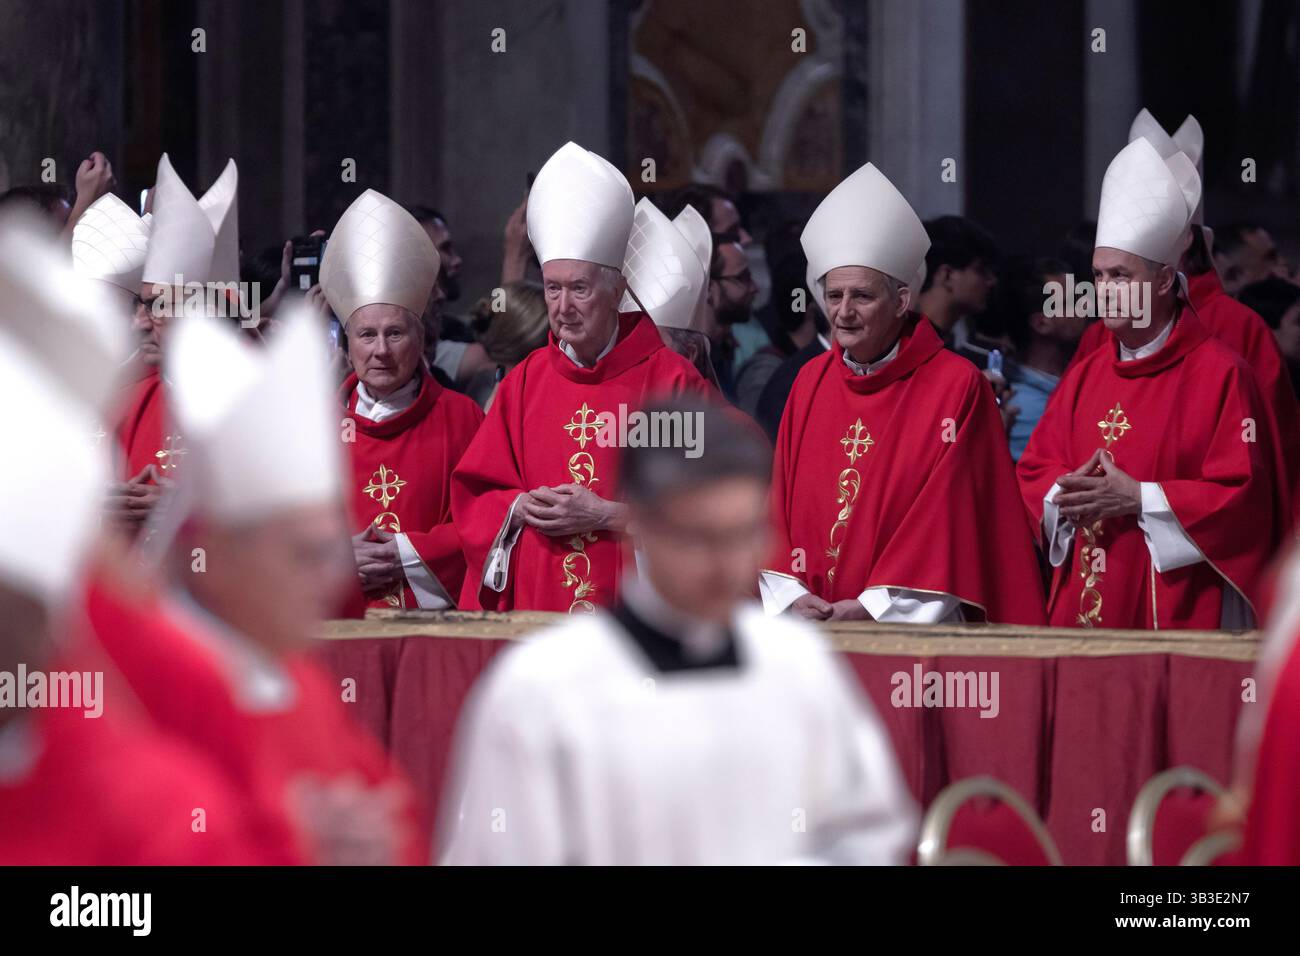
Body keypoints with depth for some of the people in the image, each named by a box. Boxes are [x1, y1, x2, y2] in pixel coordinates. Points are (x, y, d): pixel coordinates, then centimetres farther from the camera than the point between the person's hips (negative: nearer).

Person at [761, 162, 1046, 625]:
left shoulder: (956, 387, -5)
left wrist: (874, 607, -15)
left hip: (916, 628, -4)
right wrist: (792, 597, -6)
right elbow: (781, 503, 9)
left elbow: (948, 517, -10)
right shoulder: (811, 383, 10)